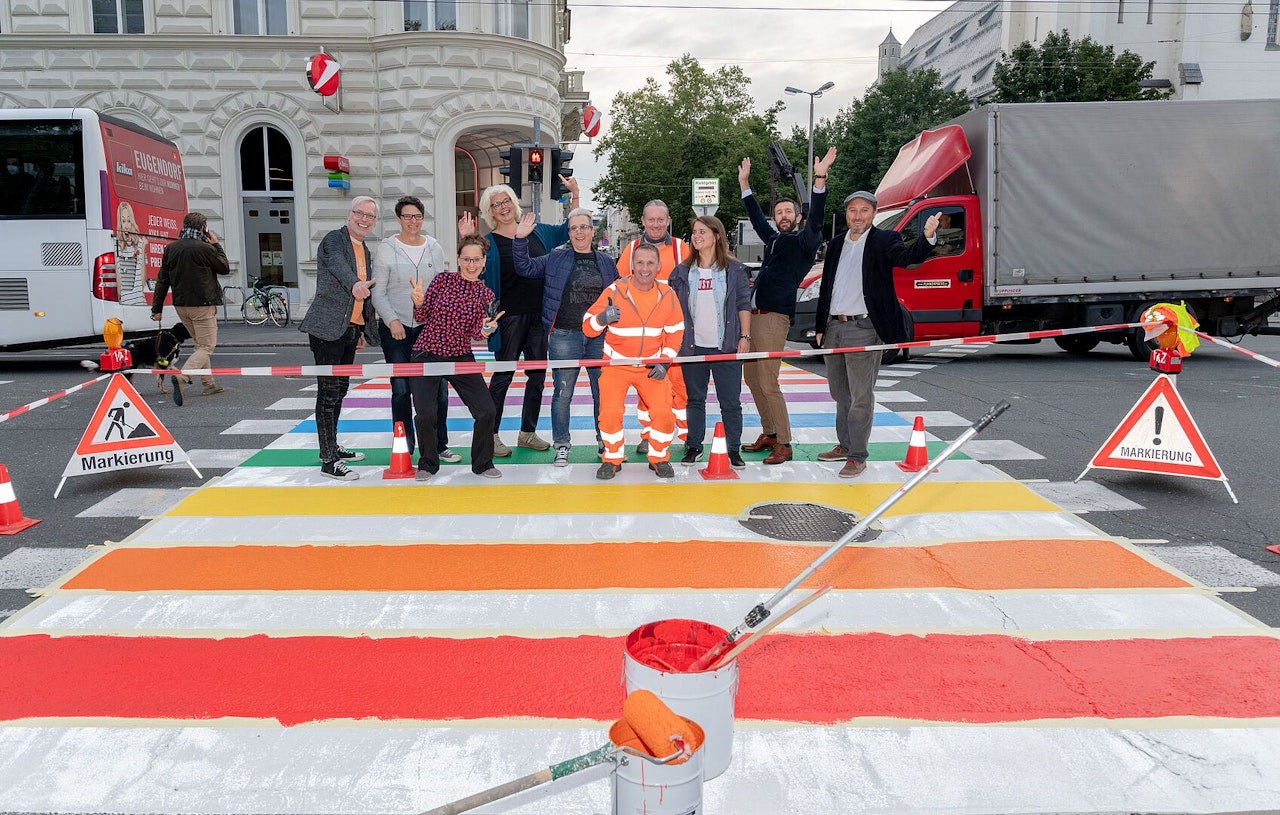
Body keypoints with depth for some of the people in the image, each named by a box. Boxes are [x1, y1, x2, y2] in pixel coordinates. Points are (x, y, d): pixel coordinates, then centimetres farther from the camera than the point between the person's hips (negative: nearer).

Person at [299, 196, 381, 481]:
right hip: (328, 328, -8)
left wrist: (366, 330, 23)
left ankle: (333, 447, 30)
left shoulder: (366, 253, 17)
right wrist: (355, 284, -50)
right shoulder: (334, 240, -7)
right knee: (328, 392, -8)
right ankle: (328, 461, -6)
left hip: (351, 329, 9)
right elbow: (338, 265, -30)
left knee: (340, 390, 17)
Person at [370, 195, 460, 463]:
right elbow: (378, 293, -2)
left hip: (429, 327, 2)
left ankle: (439, 445, 13)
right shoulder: (386, 249, -2)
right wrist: (392, 320, -14)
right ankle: (404, 448, 12)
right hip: (395, 328, -2)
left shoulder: (435, 248, 7)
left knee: (438, 387, 0)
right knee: (401, 390, 0)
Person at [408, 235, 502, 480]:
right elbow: (422, 318, -2)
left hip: (461, 358, 2)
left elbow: (475, 333, -4)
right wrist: (419, 303, -22)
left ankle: (482, 463, 17)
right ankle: (428, 464, 14)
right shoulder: (443, 280, -4)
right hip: (427, 356, -2)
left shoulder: (486, 295, 2)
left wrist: (485, 331, -25)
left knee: (487, 411, -6)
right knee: (426, 414, -13)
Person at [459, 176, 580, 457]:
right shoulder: (490, 242, -2)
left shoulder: (537, 231, 10)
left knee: (537, 374, 9)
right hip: (510, 316, -5)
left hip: (539, 315, 5)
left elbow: (570, 230, 21)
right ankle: (490, 434, 9)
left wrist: (574, 195, 12)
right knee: (504, 374, -1)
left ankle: (528, 432, 21)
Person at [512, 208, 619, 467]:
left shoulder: (606, 262, 10)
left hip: (600, 336, 2)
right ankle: (561, 446, 13)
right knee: (563, 393, 1)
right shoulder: (556, 258, 4)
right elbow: (525, 268, 2)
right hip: (564, 336, -2)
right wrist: (521, 240, -11)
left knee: (603, 392, 8)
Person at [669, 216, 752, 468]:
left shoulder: (735, 269, 2)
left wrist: (745, 336, -3)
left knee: (730, 401, 1)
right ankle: (693, 446, 21)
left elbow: (744, 305, 3)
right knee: (694, 398, 10)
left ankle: (733, 450, 10)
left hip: (726, 345, -2)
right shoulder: (683, 271, 8)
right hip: (692, 346, 2)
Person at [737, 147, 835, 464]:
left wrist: (820, 179, -27)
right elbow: (756, 217, 33)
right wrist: (745, 183, 34)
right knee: (751, 378, 12)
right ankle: (769, 434, 23)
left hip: (774, 318, -8)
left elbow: (816, 220, -17)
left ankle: (783, 444, -4)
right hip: (752, 316, 8)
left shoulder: (805, 241, 0)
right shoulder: (774, 239, 20)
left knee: (768, 383, -11)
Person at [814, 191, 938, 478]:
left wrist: (927, 238, -44)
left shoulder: (884, 240, -3)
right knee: (841, 395, 16)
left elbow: (906, 256, -24)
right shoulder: (837, 243, 14)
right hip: (833, 326, 7)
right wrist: (820, 327, 16)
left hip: (862, 328, -6)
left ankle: (857, 456, 2)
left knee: (861, 396, -5)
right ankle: (844, 446, 29)